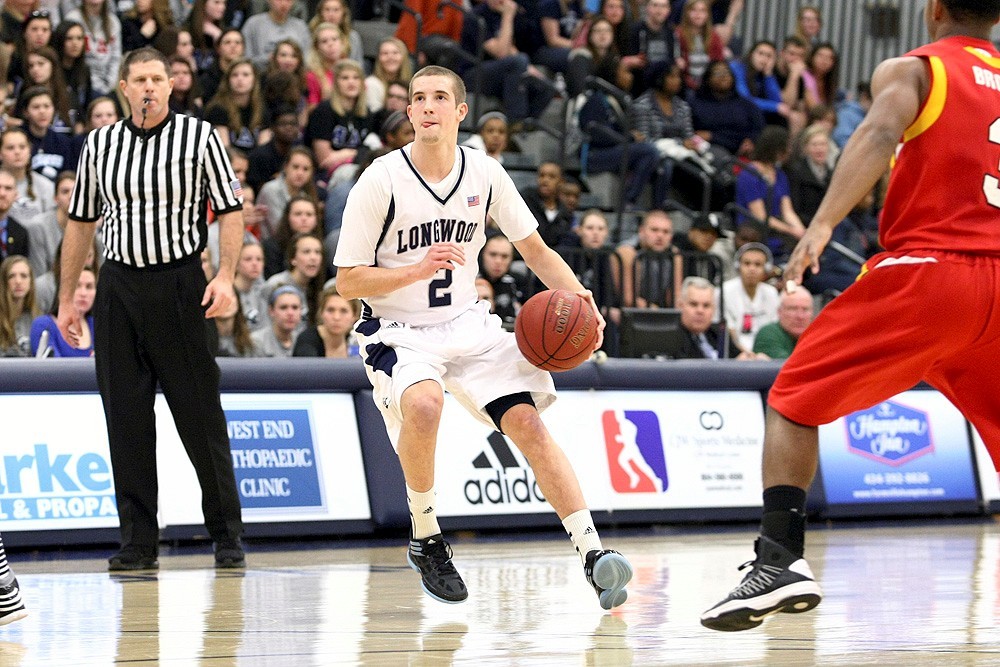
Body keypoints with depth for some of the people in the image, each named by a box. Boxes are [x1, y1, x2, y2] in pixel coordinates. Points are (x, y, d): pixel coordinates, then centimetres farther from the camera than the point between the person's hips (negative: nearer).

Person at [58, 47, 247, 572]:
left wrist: (225, 276, -14)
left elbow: (230, 209, 0)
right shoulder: (99, 145, 10)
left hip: (180, 283, -3)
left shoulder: (198, 136, 1)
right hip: (118, 287, 3)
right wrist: (67, 298, 15)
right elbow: (81, 223, 17)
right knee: (126, 419, 1)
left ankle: (227, 535, 5)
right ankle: (139, 543, 5)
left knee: (200, 416, -4)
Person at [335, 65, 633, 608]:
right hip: (398, 332, -4)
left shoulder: (485, 174, -3)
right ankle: (425, 540, -14)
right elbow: (347, 281, -12)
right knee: (423, 403, -34)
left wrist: (577, 295, -11)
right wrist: (419, 269, -27)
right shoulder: (381, 181, -14)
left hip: (467, 324, 4)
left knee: (528, 421, -14)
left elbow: (535, 251, 8)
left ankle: (592, 552, -14)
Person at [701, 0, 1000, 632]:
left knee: (794, 400, 5)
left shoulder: (909, 70, 5)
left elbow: (881, 133, -15)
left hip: (925, 271, -5)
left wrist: (822, 225, -25)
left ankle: (782, 559, -12)